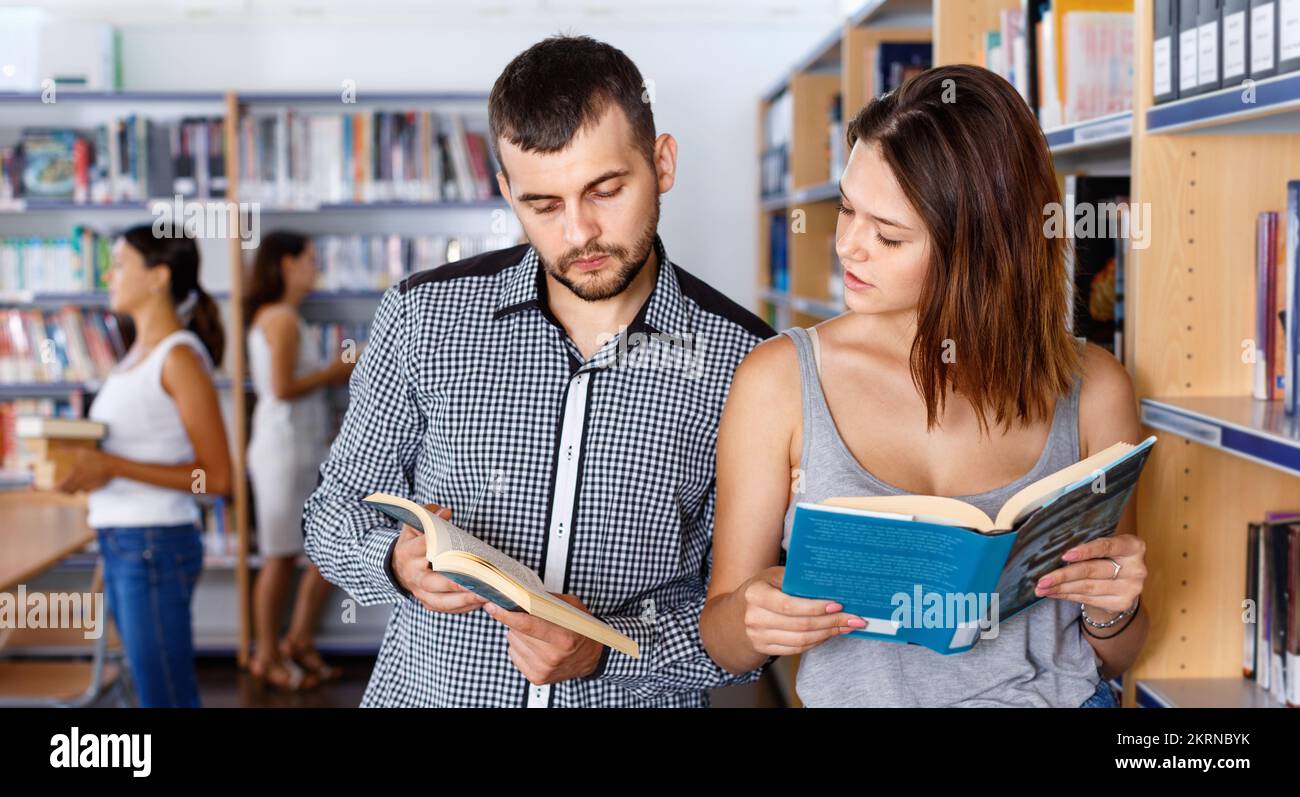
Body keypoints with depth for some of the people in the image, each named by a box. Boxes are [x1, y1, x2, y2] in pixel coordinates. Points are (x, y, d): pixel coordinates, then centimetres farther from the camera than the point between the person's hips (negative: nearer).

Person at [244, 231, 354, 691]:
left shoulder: (272, 316, 17)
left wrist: (335, 373, 11)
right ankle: (268, 657, 11)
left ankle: (299, 643, 22)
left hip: (305, 450, 10)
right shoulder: (283, 317, -13)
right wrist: (332, 374, -10)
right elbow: (283, 387, -20)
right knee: (281, 557, 0)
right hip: (284, 450, -10)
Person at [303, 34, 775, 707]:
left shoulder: (746, 361, -10)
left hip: (636, 695, -1)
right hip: (426, 689, 2)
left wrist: (609, 651, -21)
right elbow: (337, 511, 3)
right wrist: (398, 564, -18)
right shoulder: (422, 317, -6)